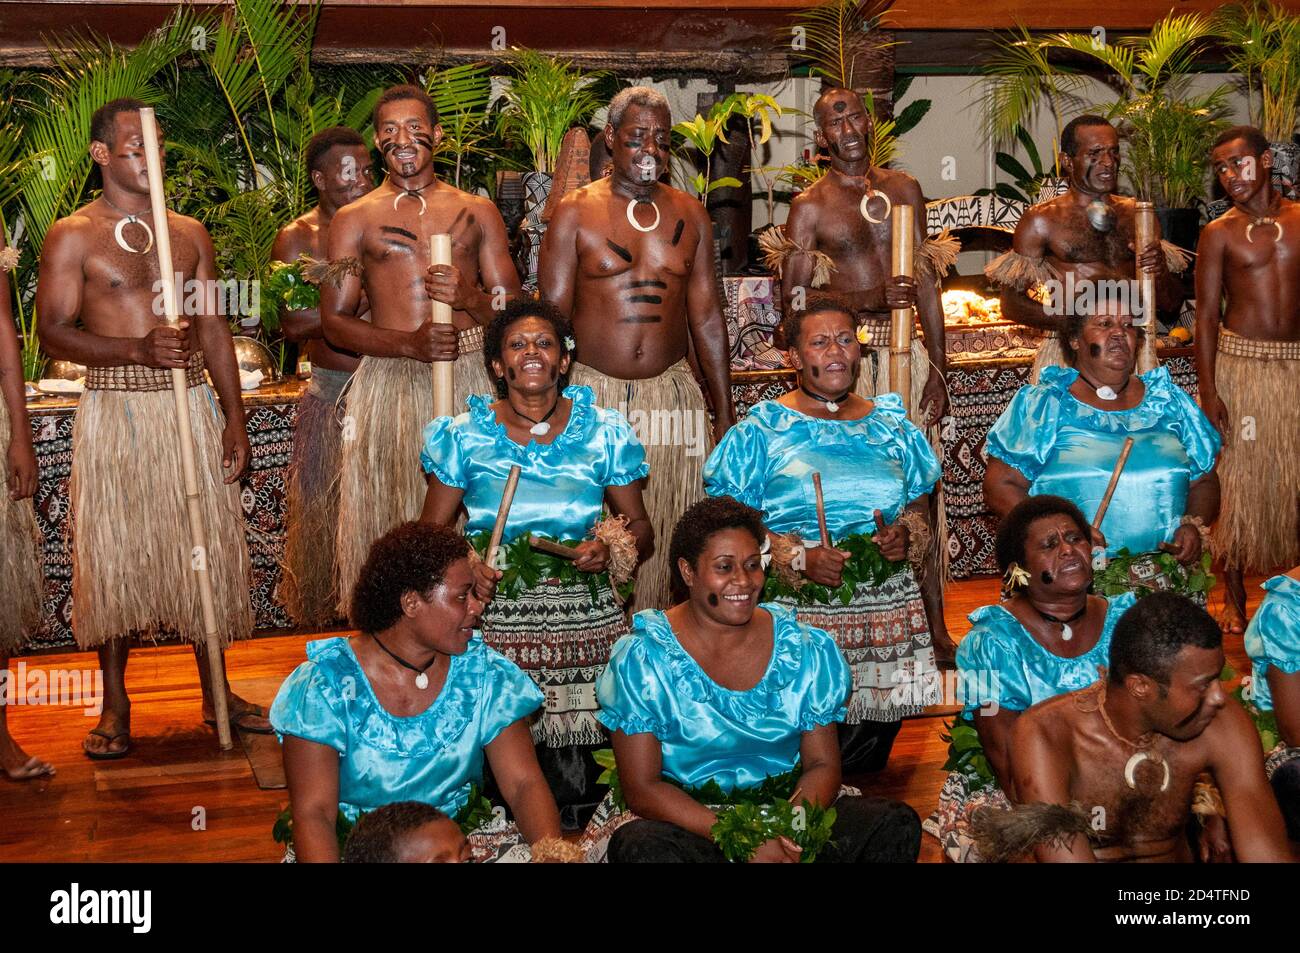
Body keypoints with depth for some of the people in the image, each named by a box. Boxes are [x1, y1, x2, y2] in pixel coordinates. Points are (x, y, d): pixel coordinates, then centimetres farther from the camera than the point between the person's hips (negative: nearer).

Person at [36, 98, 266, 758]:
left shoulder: (189, 233, 12)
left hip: (191, 407, 4)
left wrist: (234, 420, 5)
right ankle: (115, 707, 15)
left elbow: (214, 330, 12)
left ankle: (216, 694, 19)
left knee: (206, 544, 6)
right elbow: (53, 333, -7)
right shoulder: (72, 237, 0)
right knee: (114, 554, 1)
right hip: (114, 412, -3)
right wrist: (139, 348, -23)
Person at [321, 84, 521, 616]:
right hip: (388, 382, 0)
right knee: (389, 515, -1)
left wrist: (469, 298, -13)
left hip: (471, 377, 0)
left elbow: (515, 310, 10)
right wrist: (410, 343, -13)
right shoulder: (354, 221, 10)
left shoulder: (477, 212, 12)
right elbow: (334, 322, 4)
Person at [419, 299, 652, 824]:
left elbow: (640, 527, 14)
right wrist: (460, 570, -11)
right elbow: (431, 532, 9)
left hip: (585, 620, 0)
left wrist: (612, 548, -8)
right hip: (496, 618, 0)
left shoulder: (603, 432, 10)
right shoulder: (465, 436, 8)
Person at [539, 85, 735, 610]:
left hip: (674, 392, 3)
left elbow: (706, 317, 12)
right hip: (596, 391, -2)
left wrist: (725, 411, 10)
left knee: (669, 536, 4)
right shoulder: (576, 212, 0)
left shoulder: (690, 214, 9)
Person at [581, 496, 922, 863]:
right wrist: (738, 837, -24)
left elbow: (822, 764, 3)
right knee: (642, 849, -36)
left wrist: (792, 827, -20)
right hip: (687, 816, -3)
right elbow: (642, 787, -11)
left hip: (787, 807, 4)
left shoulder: (804, 650, 1)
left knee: (898, 825, -17)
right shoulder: (643, 659, -9)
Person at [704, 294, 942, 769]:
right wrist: (799, 559, -17)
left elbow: (920, 507, 20)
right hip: (798, 618, -4)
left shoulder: (892, 427, 14)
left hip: (888, 618, 4)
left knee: (868, 766, 8)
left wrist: (907, 535, -4)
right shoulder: (760, 431, 1)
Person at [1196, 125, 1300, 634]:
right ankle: (1236, 601, 13)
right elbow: (1207, 315, -4)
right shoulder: (1219, 233, -1)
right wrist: (1208, 390, -11)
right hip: (1242, 363, -2)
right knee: (1238, 481, 3)